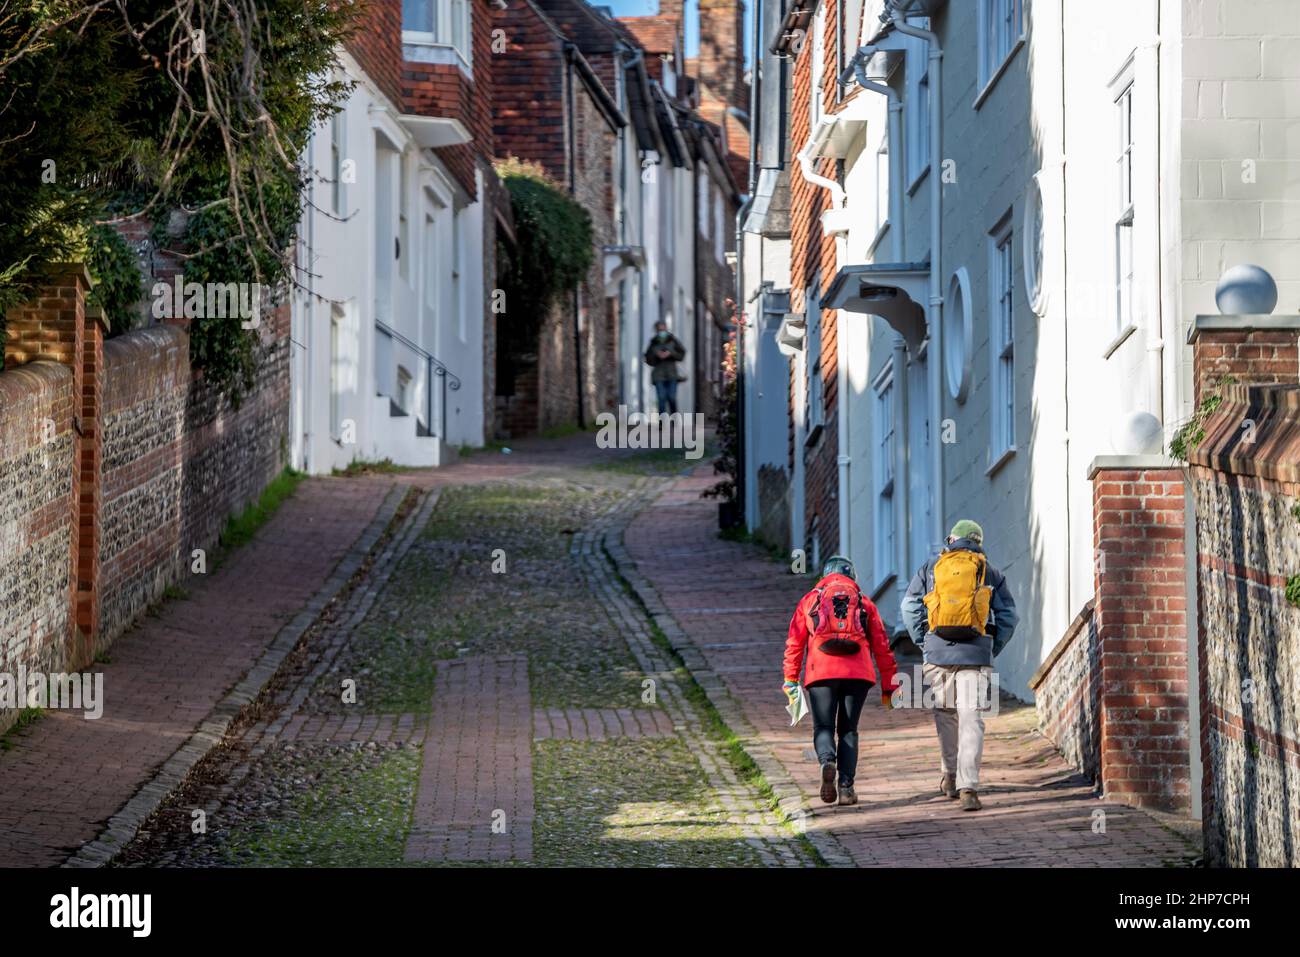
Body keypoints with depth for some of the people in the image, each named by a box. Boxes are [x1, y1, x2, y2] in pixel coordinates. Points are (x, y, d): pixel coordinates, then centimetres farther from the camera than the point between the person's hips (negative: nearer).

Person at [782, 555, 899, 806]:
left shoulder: (809, 600, 16)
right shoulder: (864, 603, 18)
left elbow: (794, 643, 6)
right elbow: (882, 646, 15)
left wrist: (790, 681, 5)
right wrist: (889, 686, 18)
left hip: (821, 673, -1)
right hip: (858, 673, 1)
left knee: (823, 728, 6)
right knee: (848, 729, 10)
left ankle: (828, 761, -26)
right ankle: (846, 786, -2)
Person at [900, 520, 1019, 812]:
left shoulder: (931, 568, 12)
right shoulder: (990, 572, 10)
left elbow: (910, 607, 7)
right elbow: (1008, 615, 6)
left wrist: (923, 644, 13)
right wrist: (991, 650, 13)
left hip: (938, 653, 1)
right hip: (976, 655, -1)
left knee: (945, 714, 19)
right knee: (971, 720, -5)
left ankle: (949, 775, 28)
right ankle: (968, 788, -15)